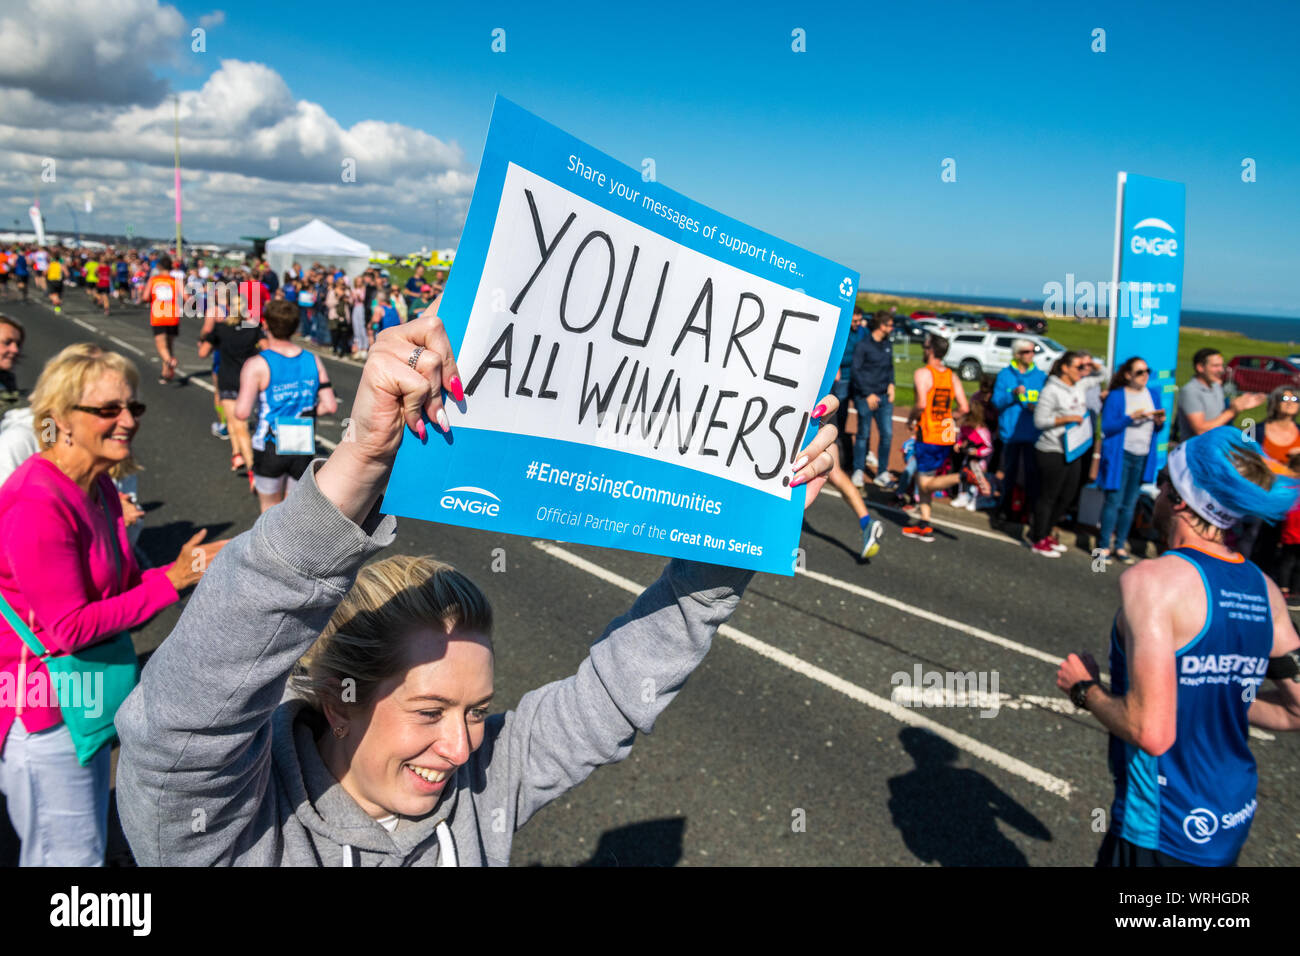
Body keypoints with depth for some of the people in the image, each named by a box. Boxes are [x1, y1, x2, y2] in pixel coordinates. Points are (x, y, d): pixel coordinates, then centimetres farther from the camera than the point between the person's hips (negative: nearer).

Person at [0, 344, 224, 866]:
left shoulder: (99, 487, 3)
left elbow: (122, 583, 7)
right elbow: (69, 629, -25)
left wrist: (190, 571, -9)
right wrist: (172, 579, -24)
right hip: (42, 712, -9)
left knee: (86, 847, 25)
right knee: (71, 857, 7)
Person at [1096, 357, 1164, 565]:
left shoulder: (1153, 394, 10)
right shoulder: (1116, 396, -6)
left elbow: (1156, 428, 16)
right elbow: (1106, 427, -12)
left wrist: (1160, 422, -6)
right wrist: (1131, 418, -22)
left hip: (1143, 457, 5)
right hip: (1121, 454, -5)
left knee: (1129, 504, 10)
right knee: (1114, 501, -6)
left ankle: (1120, 546, 18)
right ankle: (1104, 546, 2)